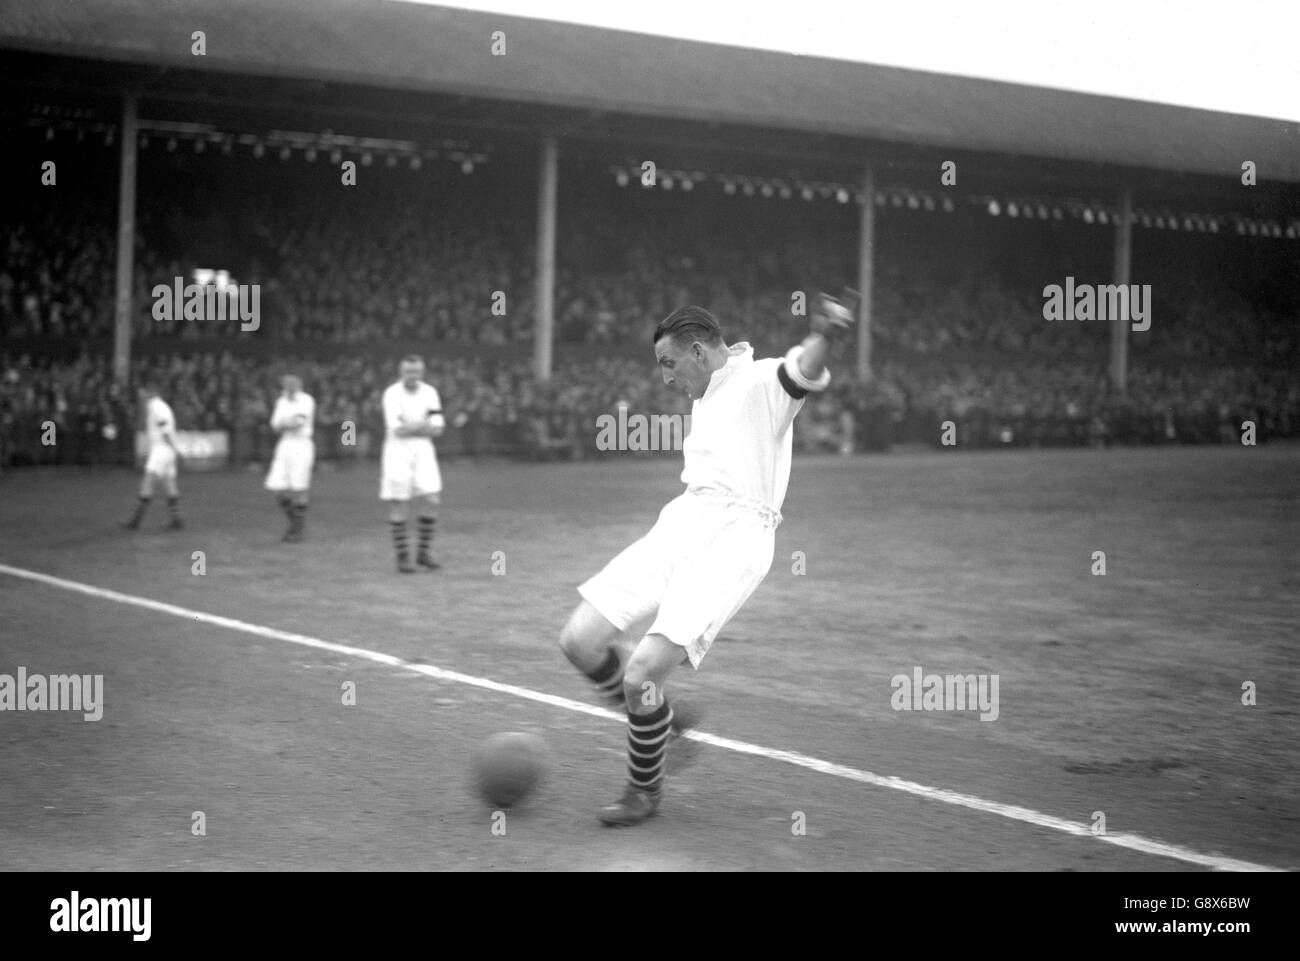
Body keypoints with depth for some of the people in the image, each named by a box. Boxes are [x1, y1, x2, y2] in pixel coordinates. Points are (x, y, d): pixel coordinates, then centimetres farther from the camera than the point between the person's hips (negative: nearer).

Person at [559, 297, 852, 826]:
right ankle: (663, 723, 21)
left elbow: (802, 372, -27)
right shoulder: (704, 398, 24)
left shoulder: (761, 381, -4)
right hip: (681, 522, 9)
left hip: (731, 538, -9)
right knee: (579, 641, -2)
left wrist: (821, 335, -49)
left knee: (641, 671, -18)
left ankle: (645, 788, 8)